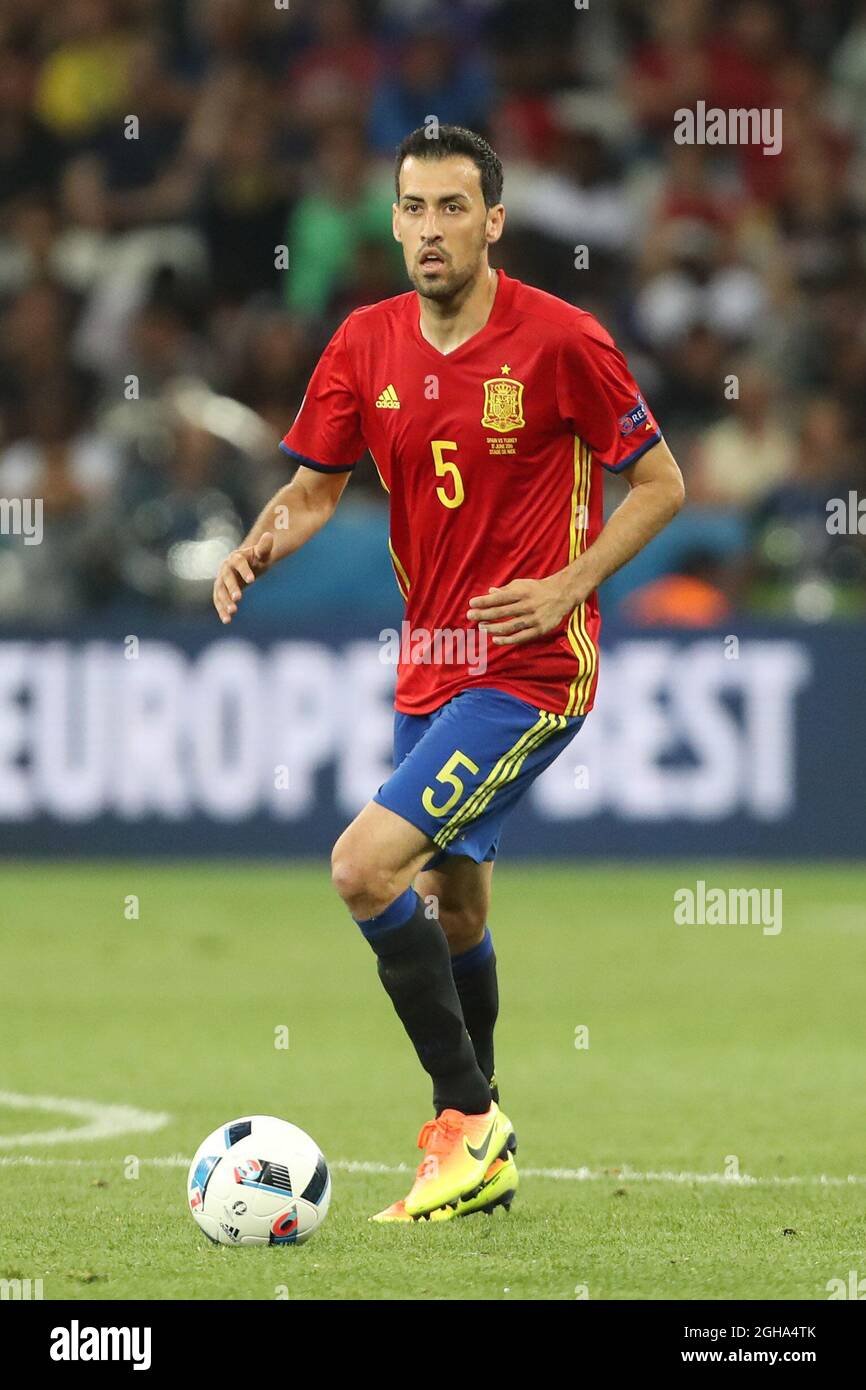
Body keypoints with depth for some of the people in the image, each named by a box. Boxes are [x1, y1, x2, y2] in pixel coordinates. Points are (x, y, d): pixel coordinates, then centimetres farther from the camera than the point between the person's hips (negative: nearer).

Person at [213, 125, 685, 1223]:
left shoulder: (559, 341, -13)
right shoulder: (367, 344, 2)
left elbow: (660, 484, -6)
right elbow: (316, 484, 9)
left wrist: (566, 586, -17)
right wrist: (262, 545, -13)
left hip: (529, 670, -7)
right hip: (430, 666, 7)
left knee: (366, 865, -20)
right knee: (449, 904, 18)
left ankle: (469, 1117, -9)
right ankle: (478, 1155, 34)